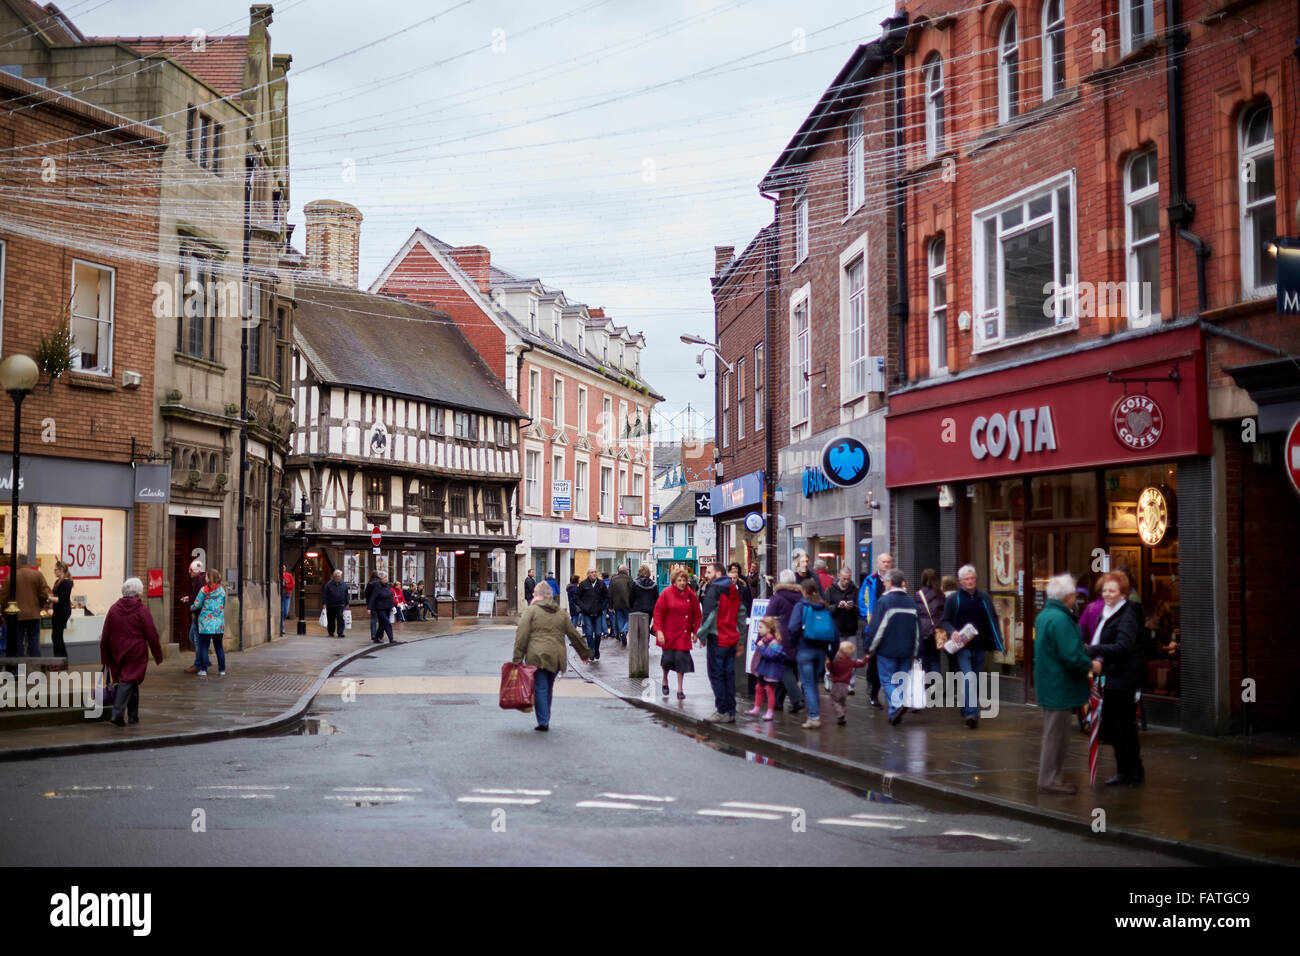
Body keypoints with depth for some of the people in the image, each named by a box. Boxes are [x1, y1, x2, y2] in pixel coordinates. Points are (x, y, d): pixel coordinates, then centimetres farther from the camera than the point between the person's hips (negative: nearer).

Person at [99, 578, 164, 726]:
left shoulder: (114, 609, 3)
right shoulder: (142, 610, -9)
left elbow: (105, 636, 6)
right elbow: (152, 635, -7)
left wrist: (104, 657, 14)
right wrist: (158, 655, 3)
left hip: (117, 653, 5)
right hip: (136, 653, -5)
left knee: (131, 682, 17)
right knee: (128, 682, -4)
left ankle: (133, 715, 21)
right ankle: (117, 713, -17)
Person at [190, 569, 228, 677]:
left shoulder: (204, 590, -7)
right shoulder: (222, 590, 5)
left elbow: (197, 605, -5)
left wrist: (191, 608, 17)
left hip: (206, 622, -4)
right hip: (219, 623, 4)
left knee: (203, 646, 2)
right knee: (219, 647, 11)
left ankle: (203, 669, -1)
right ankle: (222, 669, 12)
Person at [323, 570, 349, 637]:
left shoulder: (343, 585, 8)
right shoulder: (329, 584, -2)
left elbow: (346, 595, 15)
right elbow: (324, 594, -1)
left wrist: (346, 604, 13)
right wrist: (324, 603, -8)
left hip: (340, 605, 1)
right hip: (330, 606, -1)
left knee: (340, 618, -13)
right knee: (331, 620, 8)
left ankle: (340, 633, -13)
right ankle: (331, 633, 22)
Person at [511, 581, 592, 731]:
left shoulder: (531, 610, 2)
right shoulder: (560, 613, 17)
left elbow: (522, 635, -6)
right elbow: (574, 634, 23)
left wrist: (517, 657, -5)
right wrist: (585, 652, 33)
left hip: (537, 656, -4)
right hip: (557, 657, 4)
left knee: (540, 689, -3)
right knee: (548, 688, 16)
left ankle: (543, 722, -9)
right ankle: (545, 719, 21)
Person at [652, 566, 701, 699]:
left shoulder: (691, 595, 1)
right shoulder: (666, 593, -7)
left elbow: (696, 615, 8)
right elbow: (658, 612, -6)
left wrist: (695, 632, 3)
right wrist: (659, 631, -13)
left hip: (684, 634, 1)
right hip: (668, 633, -1)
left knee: (682, 658, -6)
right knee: (668, 657, 4)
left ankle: (680, 689, 4)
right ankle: (665, 681, 34)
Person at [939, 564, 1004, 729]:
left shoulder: (984, 598, 11)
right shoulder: (953, 599, 1)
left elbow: (992, 620, 17)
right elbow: (944, 621, 3)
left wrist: (997, 641, 6)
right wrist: (953, 631, -17)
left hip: (979, 646, 4)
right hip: (962, 646, -4)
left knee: (976, 680, 11)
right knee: (968, 678, -17)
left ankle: (967, 709, 27)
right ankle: (971, 713, -22)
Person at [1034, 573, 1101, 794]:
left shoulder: (1043, 616, 12)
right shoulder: (1060, 619, -22)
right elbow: (1071, 655, -26)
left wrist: (1086, 660, 16)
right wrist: (1091, 665, -10)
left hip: (1048, 684, 10)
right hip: (1060, 687, -10)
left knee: (1054, 734, 18)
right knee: (1056, 735, -2)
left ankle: (1050, 777, 25)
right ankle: (1050, 780, 3)